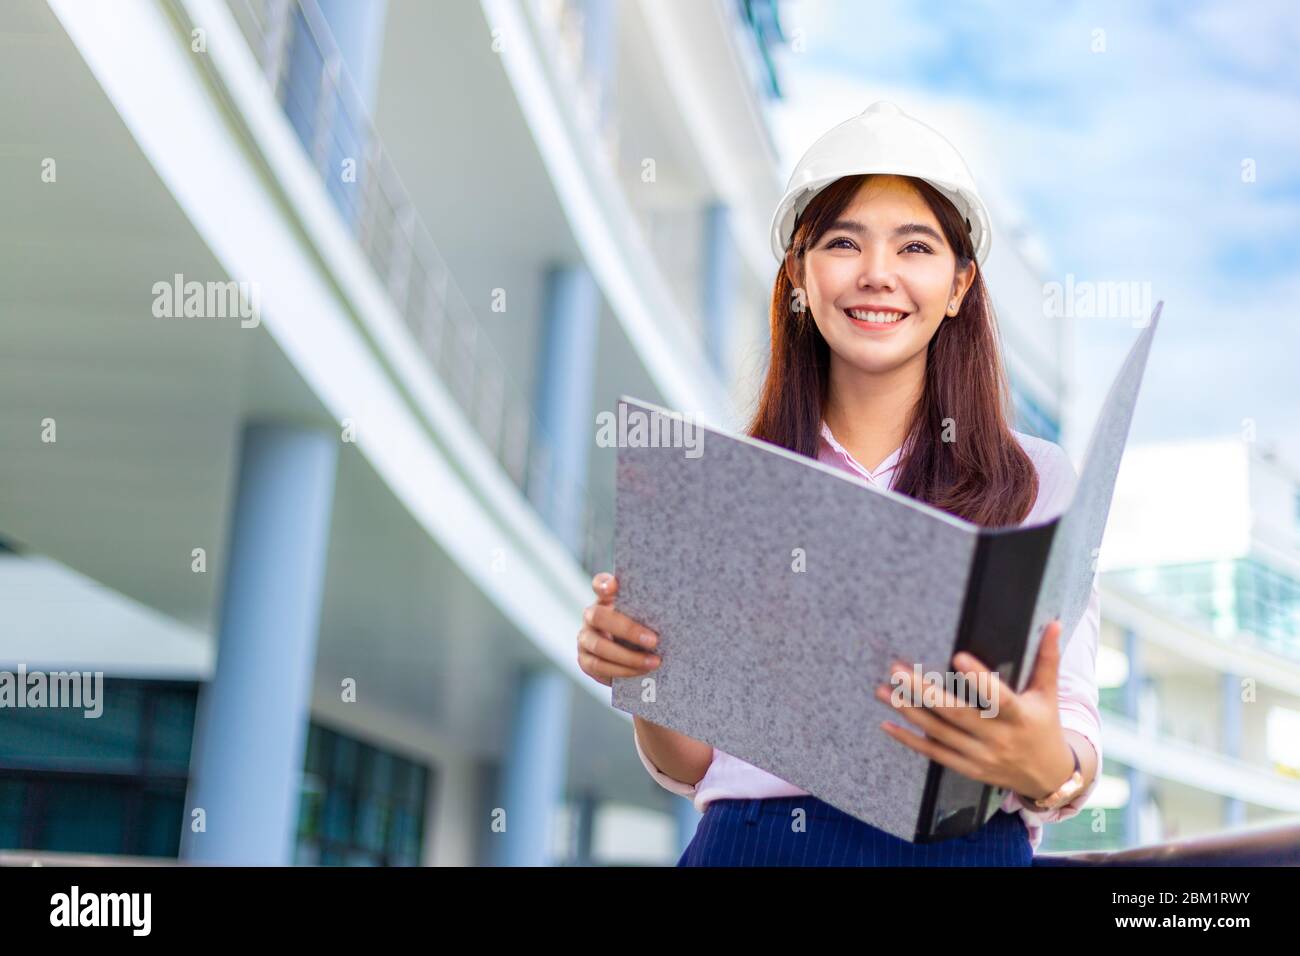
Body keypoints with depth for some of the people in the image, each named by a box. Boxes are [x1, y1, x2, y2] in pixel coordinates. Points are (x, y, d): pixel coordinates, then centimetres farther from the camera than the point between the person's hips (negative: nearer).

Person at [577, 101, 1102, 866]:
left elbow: (1077, 745, 1)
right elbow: (692, 766, 10)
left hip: (956, 845, 1)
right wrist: (633, 669, -9)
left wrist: (1047, 767, -21)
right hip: (746, 842, -1)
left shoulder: (1038, 481, 3)